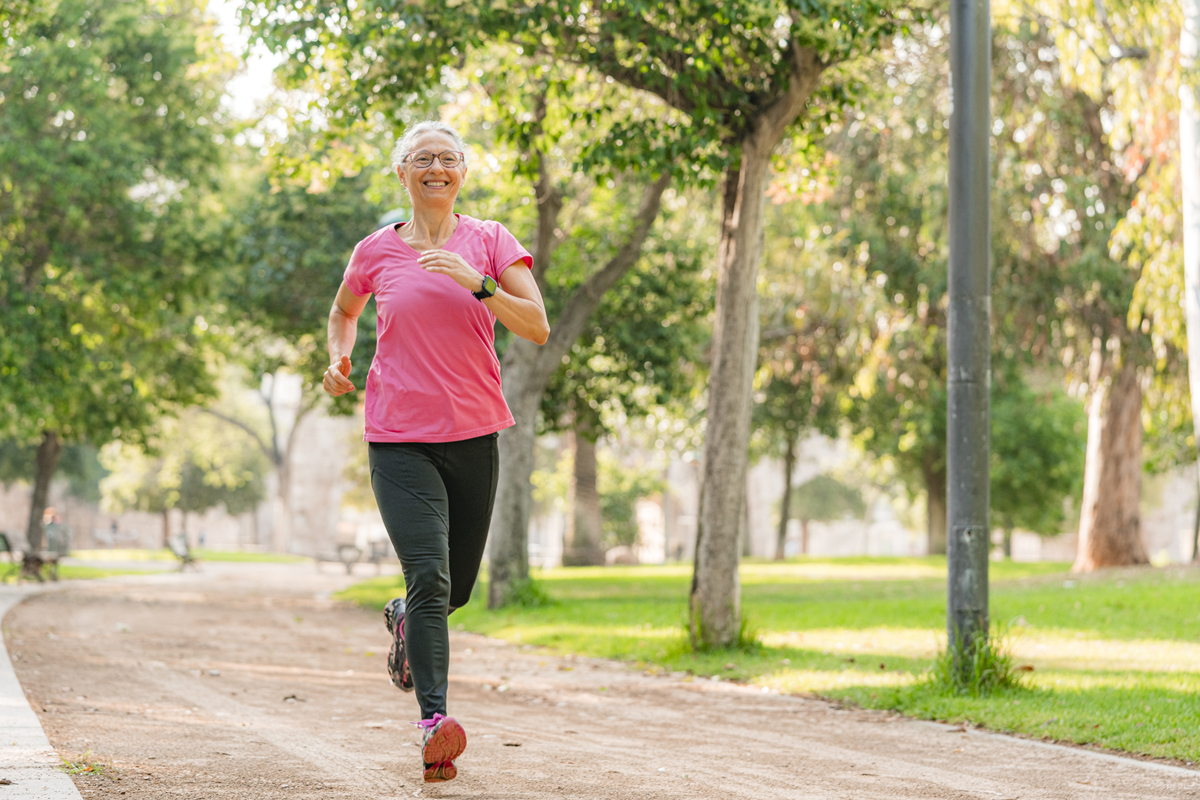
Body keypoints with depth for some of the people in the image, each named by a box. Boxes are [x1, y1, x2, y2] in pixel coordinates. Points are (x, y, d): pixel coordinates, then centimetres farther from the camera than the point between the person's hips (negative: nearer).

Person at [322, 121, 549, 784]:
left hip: (474, 435, 2)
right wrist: (338, 359, 5)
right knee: (430, 577, -21)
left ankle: (404, 621, 48)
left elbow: (537, 328, -7)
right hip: (399, 438, -2)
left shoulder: (490, 241, 3)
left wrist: (478, 283, -21)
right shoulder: (376, 252, 5)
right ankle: (434, 722, -26)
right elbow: (343, 312, 25)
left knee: (456, 589, 13)